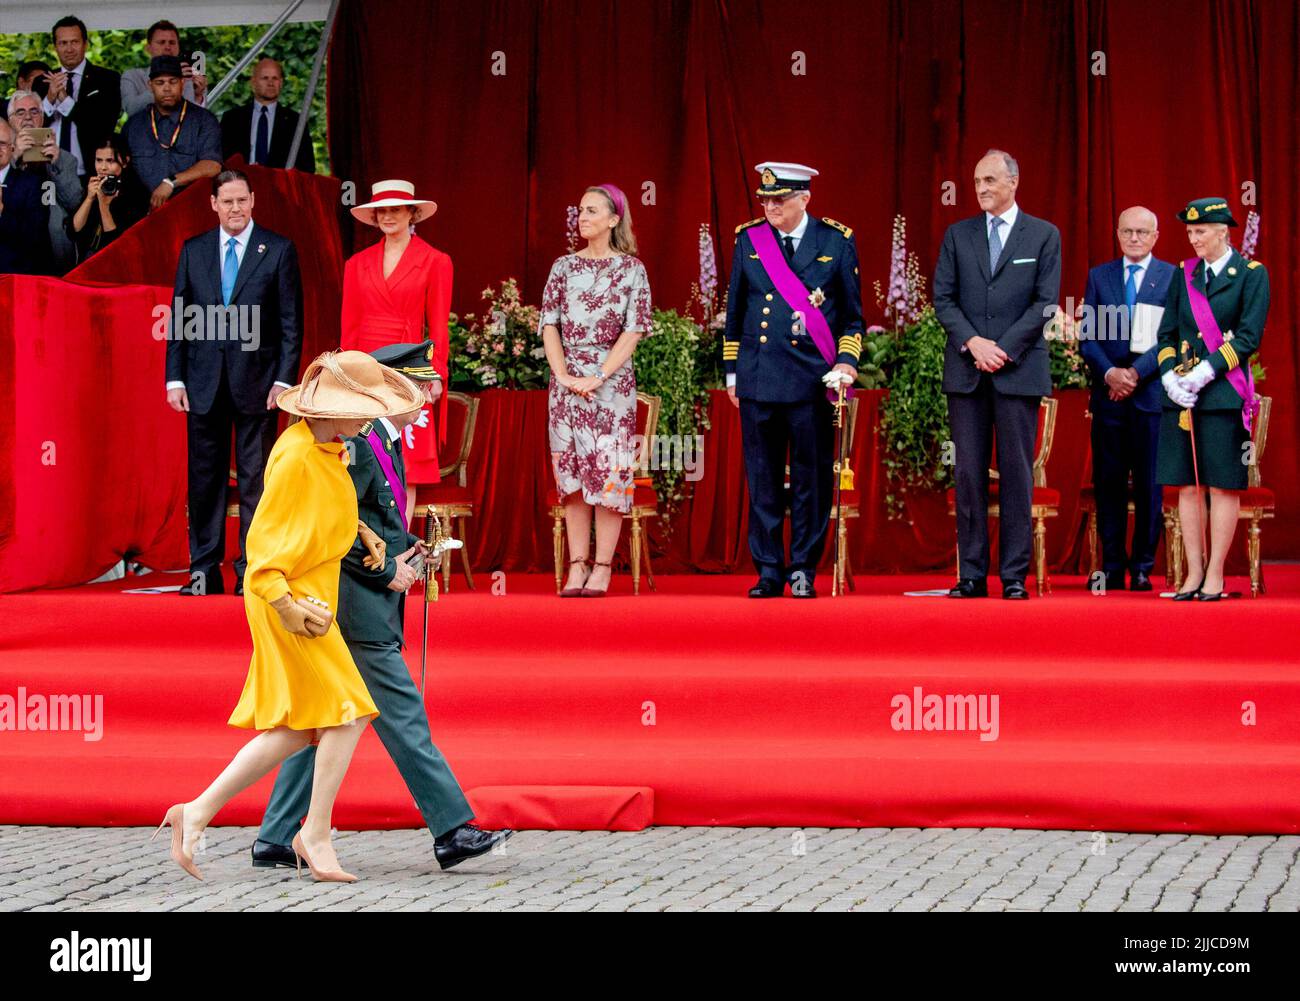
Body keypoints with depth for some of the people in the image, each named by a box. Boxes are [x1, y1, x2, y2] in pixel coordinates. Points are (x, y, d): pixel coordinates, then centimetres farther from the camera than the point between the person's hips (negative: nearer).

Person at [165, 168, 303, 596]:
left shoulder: (279, 250, 2)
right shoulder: (193, 251, 9)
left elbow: (291, 321, 0)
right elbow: (179, 318, 10)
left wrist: (284, 379, -7)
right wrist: (175, 378, 3)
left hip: (256, 380, -2)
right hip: (204, 382, 3)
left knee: (255, 479, 0)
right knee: (204, 477, 5)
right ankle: (204, 569, 11)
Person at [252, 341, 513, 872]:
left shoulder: (385, 440, 16)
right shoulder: (357, 442, -16)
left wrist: (405, 549, 9)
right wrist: (386, 569, -14)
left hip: (368, 606, 10)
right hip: (359, 606, -10)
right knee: (402, 714, -6)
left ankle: (275, 839, 13)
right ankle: (451, 830, -3)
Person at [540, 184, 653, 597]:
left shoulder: (631, 268, 1)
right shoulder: (564, 267, 9)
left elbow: (633, 330, -5)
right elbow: (549, 324, 6)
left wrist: (599, 376, -13)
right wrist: (563, 374, -8)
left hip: (611, 382, -3)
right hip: (567, 382, 3)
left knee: (609, 473, -5)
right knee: (572, 474, 2)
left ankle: (602, 568, -2)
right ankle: (577, 566, 4)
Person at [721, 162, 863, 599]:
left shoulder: (836, 242, 4)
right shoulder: (748, 239, 8)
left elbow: (853, 314, 8)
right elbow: (735, 311, 15)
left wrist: (846, 362, -5)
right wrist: (732, 372, 13)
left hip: (814, 381, -1)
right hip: (759, 379, 2)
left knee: (812, 479, 1)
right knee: (763, 480, 4)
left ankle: (803, 571, 10)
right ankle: (769, 572, 10)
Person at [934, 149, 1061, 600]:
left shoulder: (1044, 235, 5)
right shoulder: (957, 235, 11)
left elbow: (1046, 303, -2)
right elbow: (943, 298, 5)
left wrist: (1004, 349, -11)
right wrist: (973, 342, -10)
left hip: (1019, 370, -2)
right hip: (965, 372, 2)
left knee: (1017, 473, -1)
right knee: (969, 473, 1)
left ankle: (1015, 575, 2)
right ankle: (972, 575, 5)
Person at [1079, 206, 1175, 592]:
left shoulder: (1173, 277, 3)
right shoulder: (1098, 276, 11)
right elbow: (1087, 336, 6)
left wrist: (1136, 373, -14)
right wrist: (1110, 373, -10)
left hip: (1152, 392, -2)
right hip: (1108, 394, 2)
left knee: (1149, 483, 1)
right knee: (1108, 482, 3)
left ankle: (1142, 567, 8)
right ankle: (1112, 567, 10)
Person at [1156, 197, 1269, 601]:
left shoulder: (1252, 274, 0)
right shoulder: (1183, 274, 12)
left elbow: (1249, 337, -8)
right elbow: (1167, 332, 12)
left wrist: (1206, 371, -16)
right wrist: (1170, 375, -6)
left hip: (1225, 392, -4)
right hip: (1180, 393, 4)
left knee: (1224, 485, -2)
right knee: (1188, 485, 4)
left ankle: (1215, 574, 2)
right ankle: (1194, 572, 9)